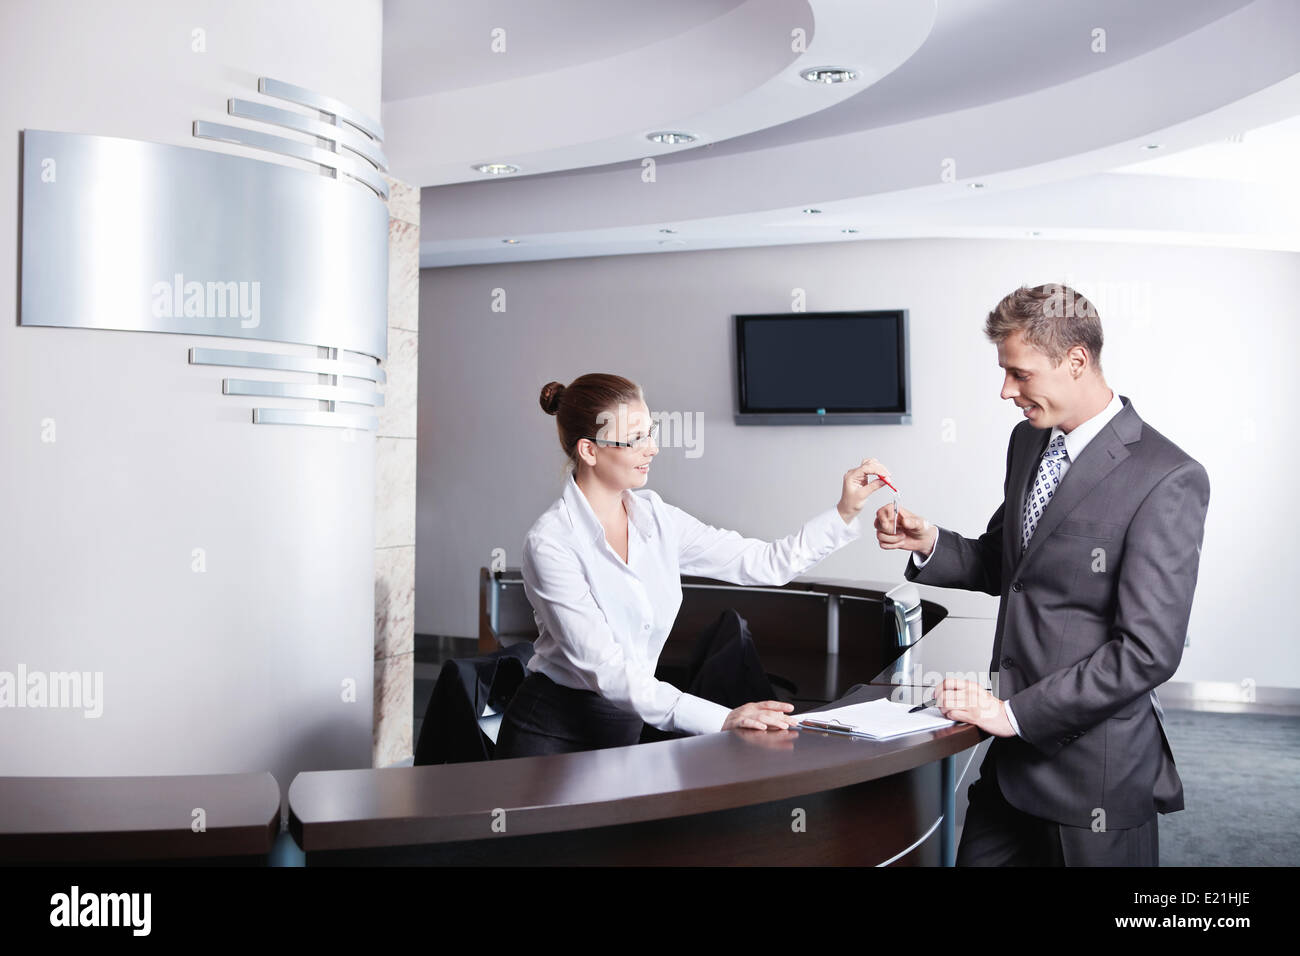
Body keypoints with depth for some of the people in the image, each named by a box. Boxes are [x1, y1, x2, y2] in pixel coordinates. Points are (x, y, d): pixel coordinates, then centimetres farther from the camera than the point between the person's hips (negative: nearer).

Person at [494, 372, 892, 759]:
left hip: (624, 731, 6)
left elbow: (766, 563, 7)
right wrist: (722, 720, -30)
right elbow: (605, 669, -23)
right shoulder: (551, 542, -16)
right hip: (550, 734, -6)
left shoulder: (654, 517, 3)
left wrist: (845, 512, -4)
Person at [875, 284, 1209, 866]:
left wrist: (1016, 711, -21)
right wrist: (930, 545, -2)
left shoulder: (1168, 480, -18)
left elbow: (1149, 651, -21)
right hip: (1013, 752, 7)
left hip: (1093, 765, -7)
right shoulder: (1028, 442, 6)